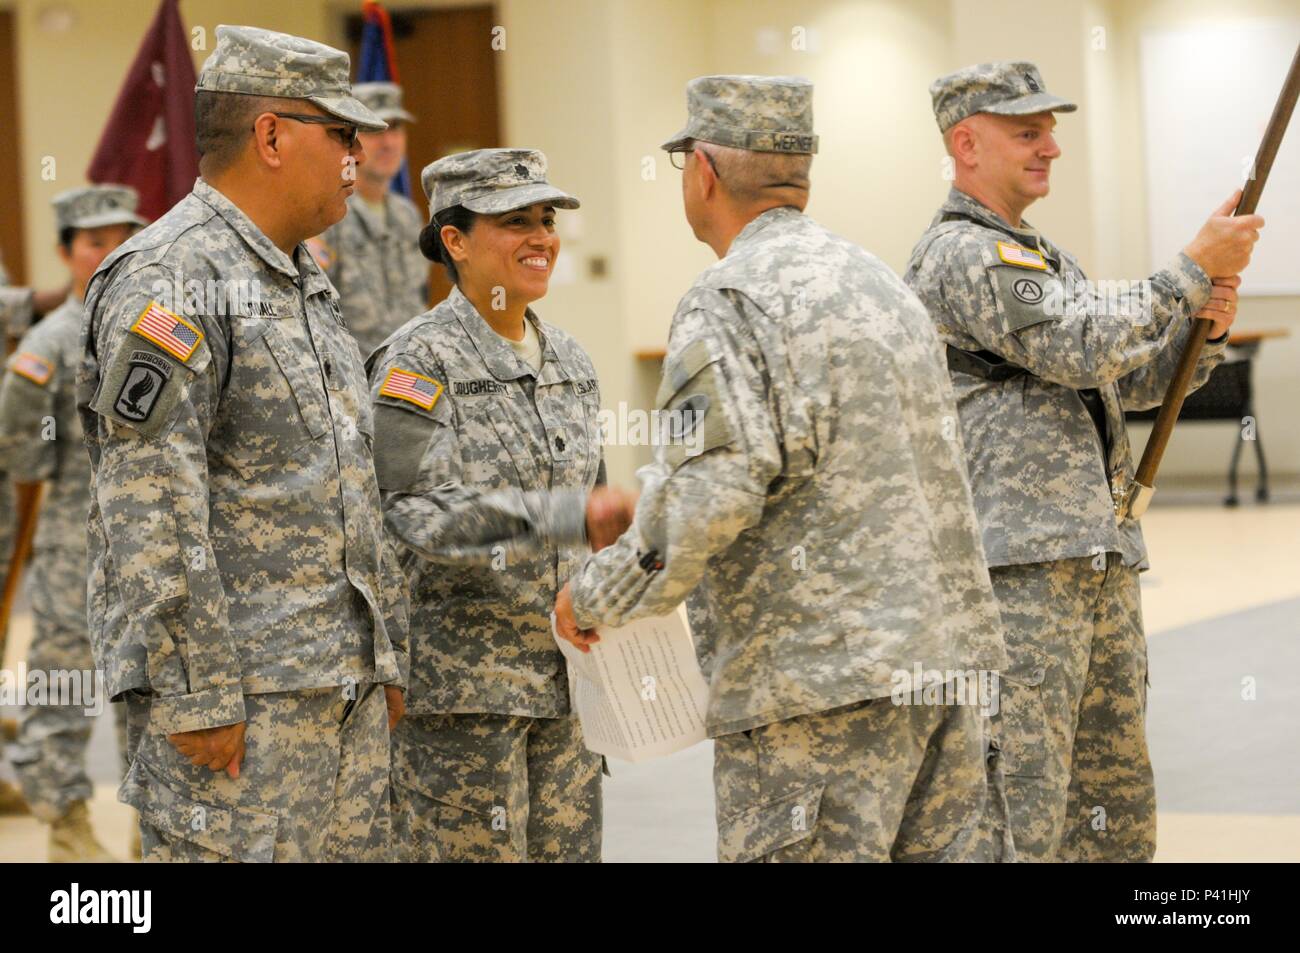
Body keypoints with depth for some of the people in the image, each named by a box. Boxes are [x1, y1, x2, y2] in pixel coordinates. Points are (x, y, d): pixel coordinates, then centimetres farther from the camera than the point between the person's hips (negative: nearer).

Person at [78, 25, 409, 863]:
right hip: (239, 684, -9)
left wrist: (387, 658, 20)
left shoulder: (306, 286, 19)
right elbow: (151, 509, -19)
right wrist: (197, 694, -21)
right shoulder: (168, 279, -12)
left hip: (347, 685, 9)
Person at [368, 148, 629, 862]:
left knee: (566, 847, 8)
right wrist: (564, 519, -27)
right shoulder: (418, 361, -9)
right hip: (457, 680, -7)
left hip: (561, 674, 7)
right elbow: (418, 514, -19)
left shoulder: (570, 364, 12)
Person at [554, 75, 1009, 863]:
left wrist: (595, 596, -4)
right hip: (946, 656, 8)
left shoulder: (731, 303, -10)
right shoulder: (878, 279, 17)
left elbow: (708, 503, -20)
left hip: (823, 681, -8)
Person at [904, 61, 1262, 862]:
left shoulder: (1043, 256, 22)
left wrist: (1207, 325, 0)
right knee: (1022, 800, -12)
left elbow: (1134, 380, 18)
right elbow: (1081, 348, -20)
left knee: (1118, 805, 14)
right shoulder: (960, 254, -10)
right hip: (1019, 560, -10)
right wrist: (1194, 271, -15)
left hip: (1101, 557, 10)